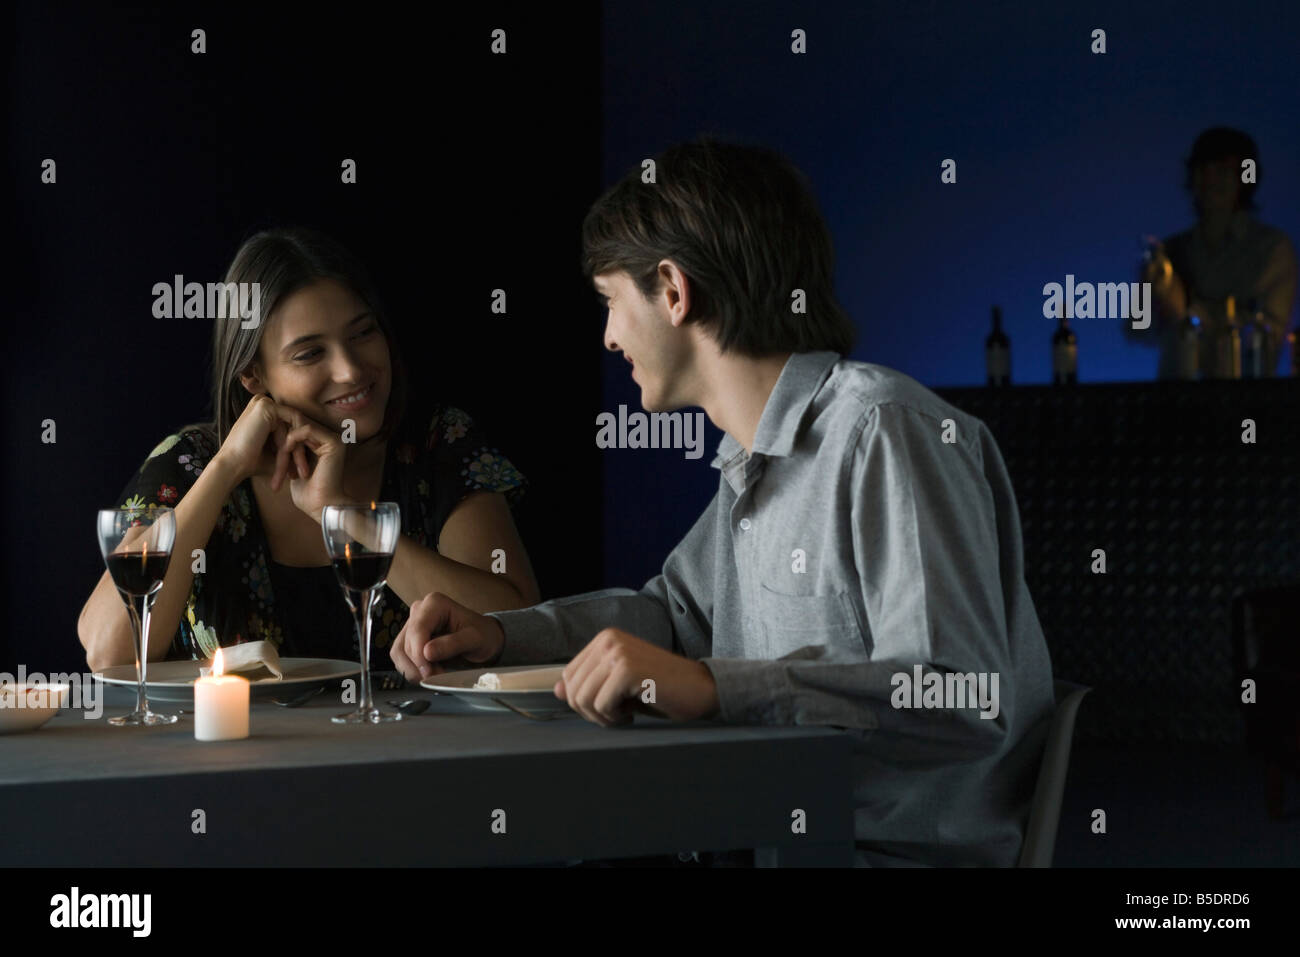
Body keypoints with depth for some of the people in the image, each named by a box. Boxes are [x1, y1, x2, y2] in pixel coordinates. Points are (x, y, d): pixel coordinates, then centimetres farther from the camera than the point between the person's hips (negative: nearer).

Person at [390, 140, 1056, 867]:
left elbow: (963, 700, -27)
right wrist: (495, 636, 15)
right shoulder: (755, 462, 13)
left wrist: (715, 687, -32)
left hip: (903, 848, -8)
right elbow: (679, 612, 30)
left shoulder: (886, 432, -17)